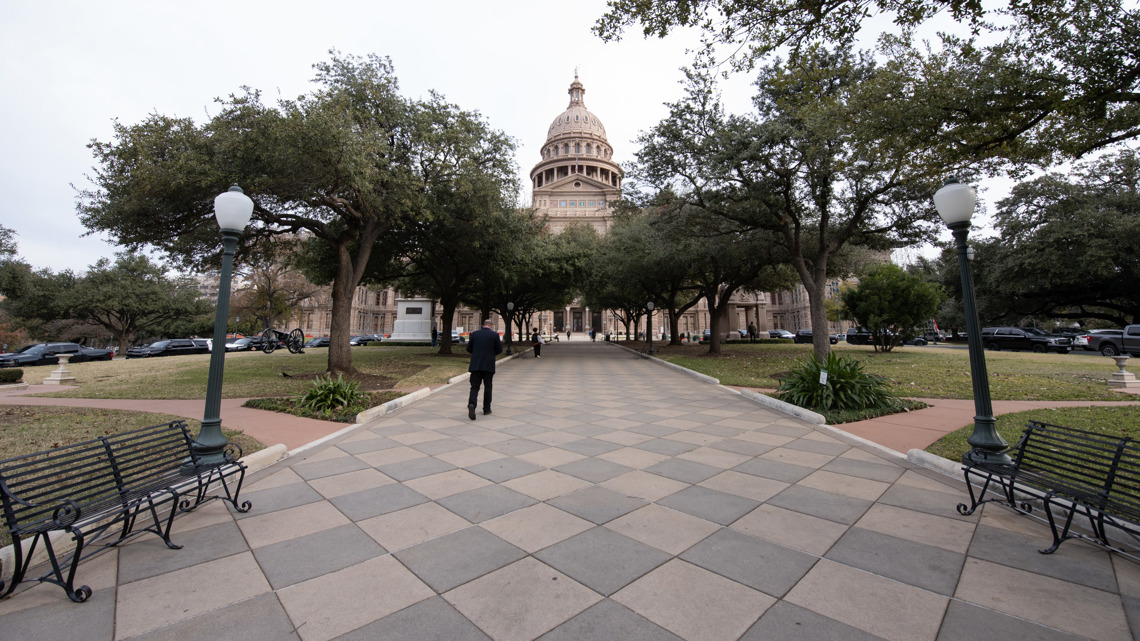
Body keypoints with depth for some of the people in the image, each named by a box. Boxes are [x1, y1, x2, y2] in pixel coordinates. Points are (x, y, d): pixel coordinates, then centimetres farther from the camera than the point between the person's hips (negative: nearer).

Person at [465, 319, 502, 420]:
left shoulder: (474, 334, 4)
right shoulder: (495, 335, -2)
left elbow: (468, 349, 7)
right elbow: (499, 350, 0)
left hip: (475, 365, 1)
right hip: (489, 365, -1)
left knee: (475, 387, 1)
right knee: (488, 387, 13)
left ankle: (472, 404, -23)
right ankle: (486, 409, 20)